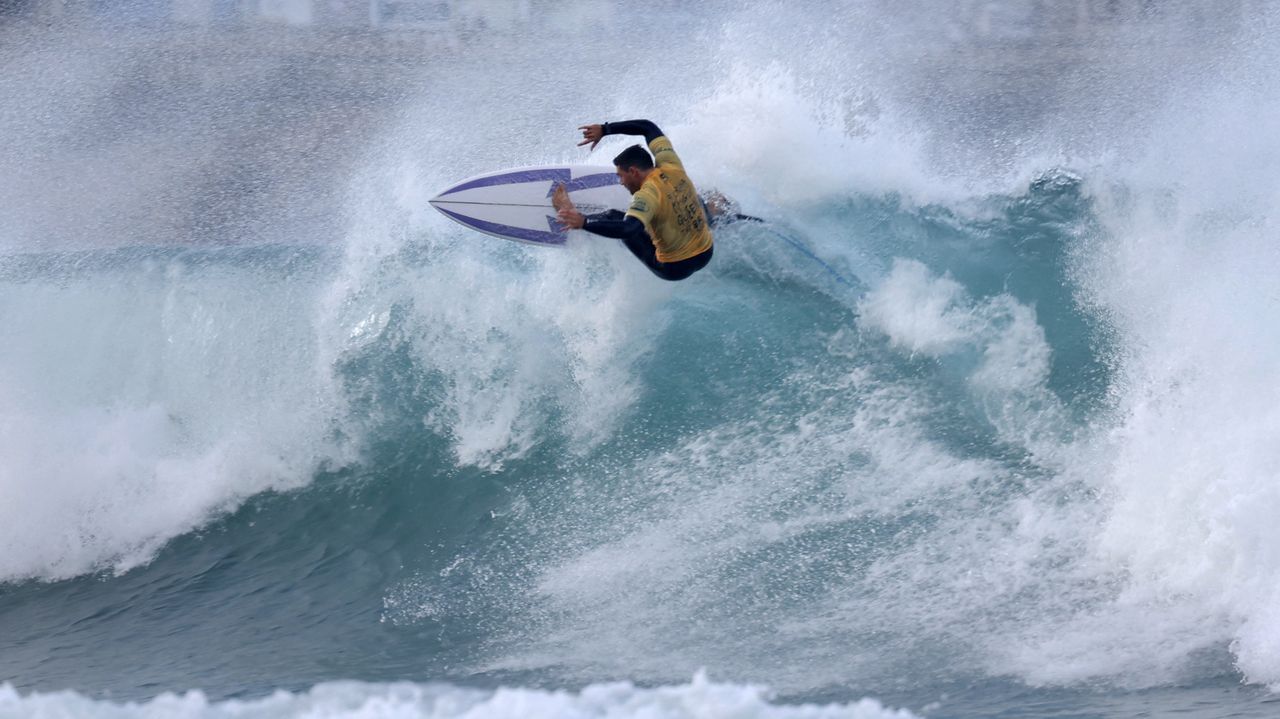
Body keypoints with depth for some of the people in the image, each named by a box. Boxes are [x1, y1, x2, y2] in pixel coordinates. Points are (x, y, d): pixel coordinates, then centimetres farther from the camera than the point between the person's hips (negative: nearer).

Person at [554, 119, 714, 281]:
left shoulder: (648, 195, -27)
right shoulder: (672, 166, -7)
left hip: (674, 269, -6)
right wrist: (604, 130, 6)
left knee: (614, 218, 7)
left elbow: (628, 229, -43)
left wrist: (584, 222, -37)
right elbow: (649, 127, 6)